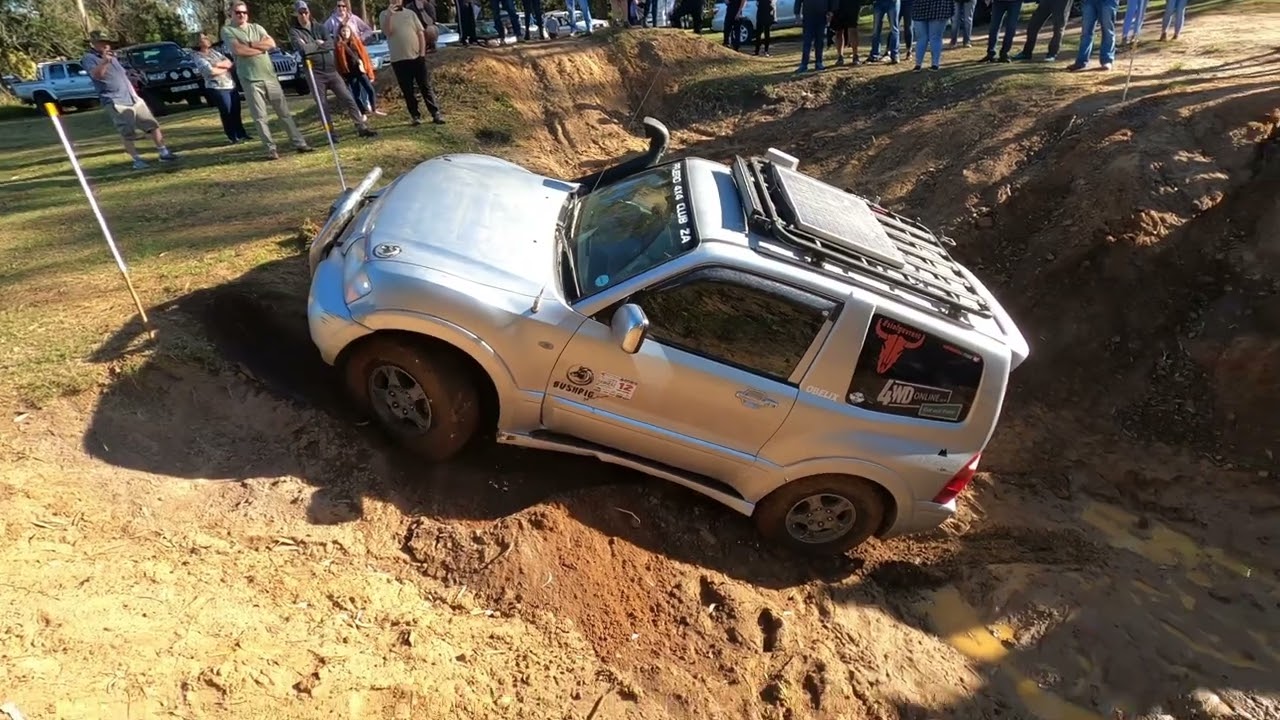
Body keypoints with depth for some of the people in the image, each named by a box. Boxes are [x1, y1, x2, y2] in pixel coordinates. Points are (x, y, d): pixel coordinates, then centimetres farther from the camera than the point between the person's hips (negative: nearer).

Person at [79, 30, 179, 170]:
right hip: (115, 102, -7)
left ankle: (164, 153, 13)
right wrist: (104, 62, -41)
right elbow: (96, 75, -25)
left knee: (152, 125, 6)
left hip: (133, 99, 7)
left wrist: (135, 94, 23)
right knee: (126, 133, -9)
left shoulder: (112, 57, 21)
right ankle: (137, 160, -8)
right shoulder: (89, 58, -4)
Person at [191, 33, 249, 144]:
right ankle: (233, 138, 4)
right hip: (217, 88, -6)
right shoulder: (198, 57, -5)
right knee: (227, 114, -3)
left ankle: (241, 134, 19)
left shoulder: (213, 51, 15)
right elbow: (210, 71, -18)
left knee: (236, 112, 9)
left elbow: (229, 63, 7)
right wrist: (225, 68, -2)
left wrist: (219, 64, -12)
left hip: (231, 85, 6)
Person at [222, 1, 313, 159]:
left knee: (284, 112, 6)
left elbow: (272, 44, -1)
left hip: (269, 77, 4)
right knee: (260, 117, -3)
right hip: (250, 80, -4)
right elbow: (238, 50, -14)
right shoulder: (227, 30, 1)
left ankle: (299, 143, 11)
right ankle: (271, 149, 1)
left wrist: (250, 44, -9)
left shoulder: (256, 27, 14)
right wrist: (261, 47, -4)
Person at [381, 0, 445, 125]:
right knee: (407, 90, 3)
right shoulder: (384, 15, 5)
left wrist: (422, 53, -4)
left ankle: (436, 113, 3)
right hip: (399, 59, -1)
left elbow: (420, 33, 6)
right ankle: (415, 115, 11)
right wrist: (390, 15, -20)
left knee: (426, 87, 1)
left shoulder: (410, 13, 9)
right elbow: (387, 32, -11)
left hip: (417, 56, 1)